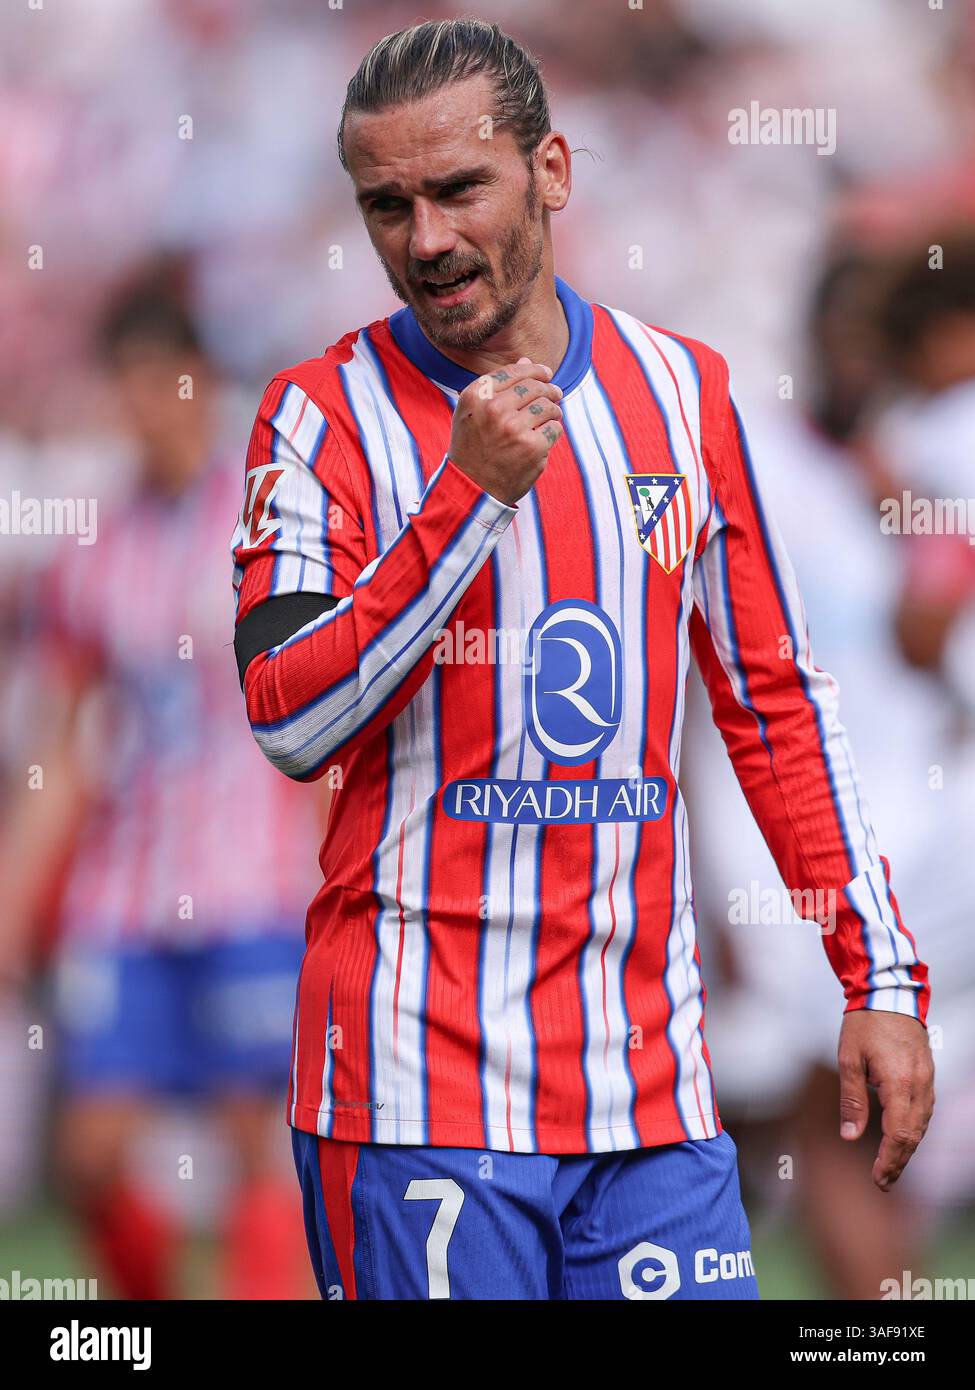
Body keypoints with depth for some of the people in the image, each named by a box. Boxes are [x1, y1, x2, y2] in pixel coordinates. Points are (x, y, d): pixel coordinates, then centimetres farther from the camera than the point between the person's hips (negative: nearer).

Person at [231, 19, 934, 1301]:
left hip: (652, 1088, 3)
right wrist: (472, 492, -19)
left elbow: (780, 702, 14)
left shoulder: (683, 391, 10)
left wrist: (880, 976, 9)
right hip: (418, 1087, -3)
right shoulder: (327, 412, -1)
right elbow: (287, 723, -12)